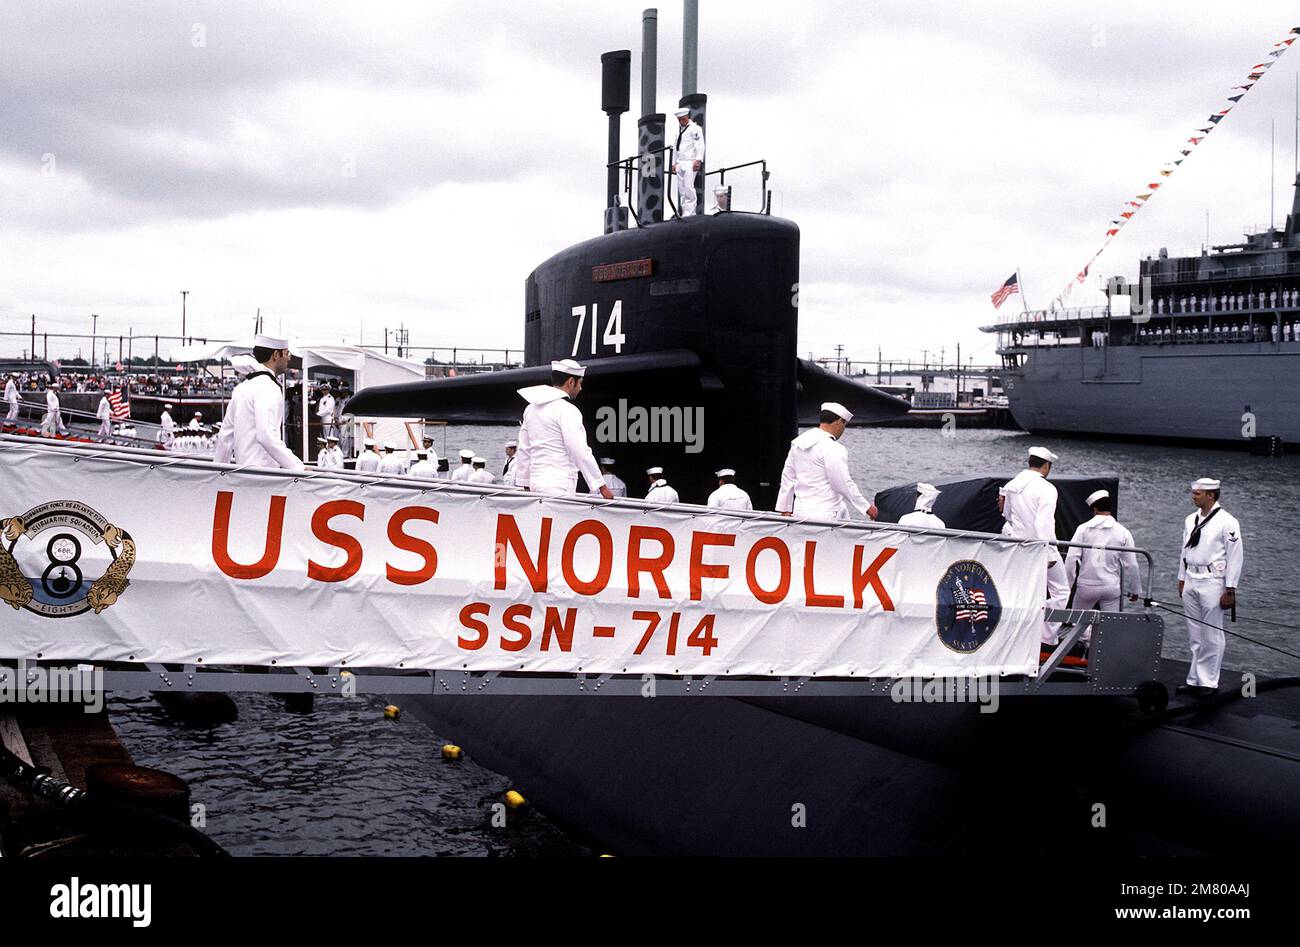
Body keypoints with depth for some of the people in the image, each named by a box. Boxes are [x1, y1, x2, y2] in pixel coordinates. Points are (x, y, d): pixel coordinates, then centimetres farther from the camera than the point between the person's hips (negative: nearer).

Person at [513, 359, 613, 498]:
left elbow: (523, 450, 17)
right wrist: (602, 486, -10)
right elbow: (581, 453, -15)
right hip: (559, 488, -8)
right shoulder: (567, 411, -11)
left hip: (536, 482, 8)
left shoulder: (531, 408, 14)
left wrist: (524, 484, 23)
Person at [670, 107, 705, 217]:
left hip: (690, 162, -7)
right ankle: (684, 213, 4)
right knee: (681, 189, 3)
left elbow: (700, 145, -9)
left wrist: (698, 160, -20)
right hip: (680, 163, 7)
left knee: (688, 187, -17)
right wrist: (674, 163, 21)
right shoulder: (679, 130, 22)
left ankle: (689, 213, -18)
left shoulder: (695, 128, -1)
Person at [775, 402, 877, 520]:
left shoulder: (797, 443, 12)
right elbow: (844, 485, -12)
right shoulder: (834, 450, -13)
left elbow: (788, 477, 18)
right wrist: (867, 508, -2)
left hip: (800, 510, 8)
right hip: (824, 515, -8)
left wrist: (785, 509, 25)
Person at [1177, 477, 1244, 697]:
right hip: (1191, 582, 7)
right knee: (1195, 636, 11)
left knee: (1212, 636, -1)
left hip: (1212, 582, -6)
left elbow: (1235, 556, -10)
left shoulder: (1227, 522, -10)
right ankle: (1195, 679, 18)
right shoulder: (1190, 520, 10)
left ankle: (1209, 682, 6)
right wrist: (1182, 579, 17)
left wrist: (1230, 590, -12)